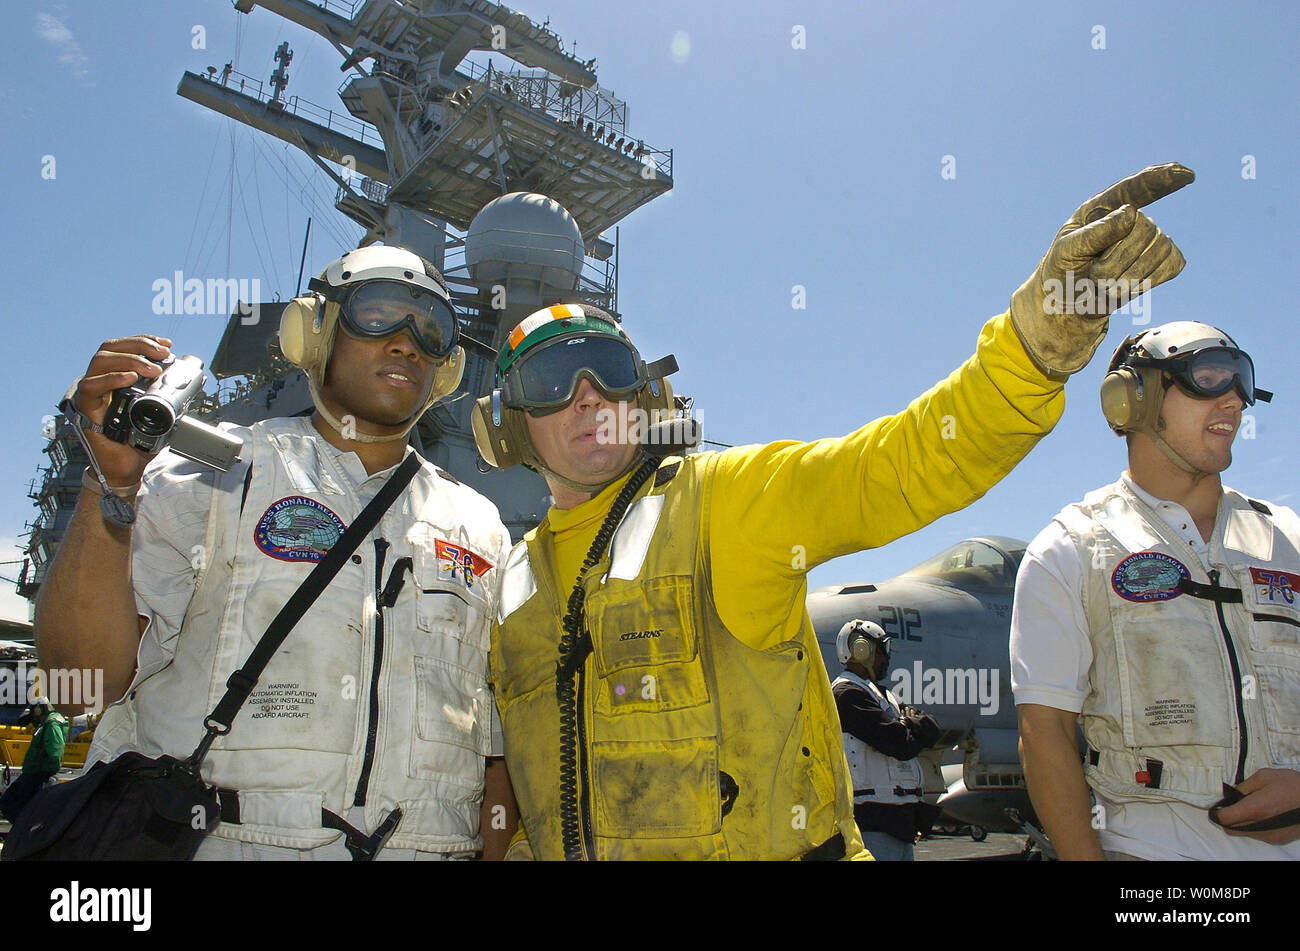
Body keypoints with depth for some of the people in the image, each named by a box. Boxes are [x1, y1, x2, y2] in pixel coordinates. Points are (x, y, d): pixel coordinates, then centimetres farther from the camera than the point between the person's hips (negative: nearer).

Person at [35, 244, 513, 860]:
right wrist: (112, 488, -17)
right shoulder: (214, 474, 3)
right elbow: (85, 675, -7)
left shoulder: (476, 525, 12)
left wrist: (495, 847, 1)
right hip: (216, 841, -4)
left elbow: (494, 737, 13)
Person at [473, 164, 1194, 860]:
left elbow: (909, 461, -21)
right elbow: (515, 773, 15)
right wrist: (515, 845, -1)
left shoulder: (725, 497, -7)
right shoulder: (514, 586, 7)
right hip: (572, 848, 4)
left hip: (767, 845, -3)